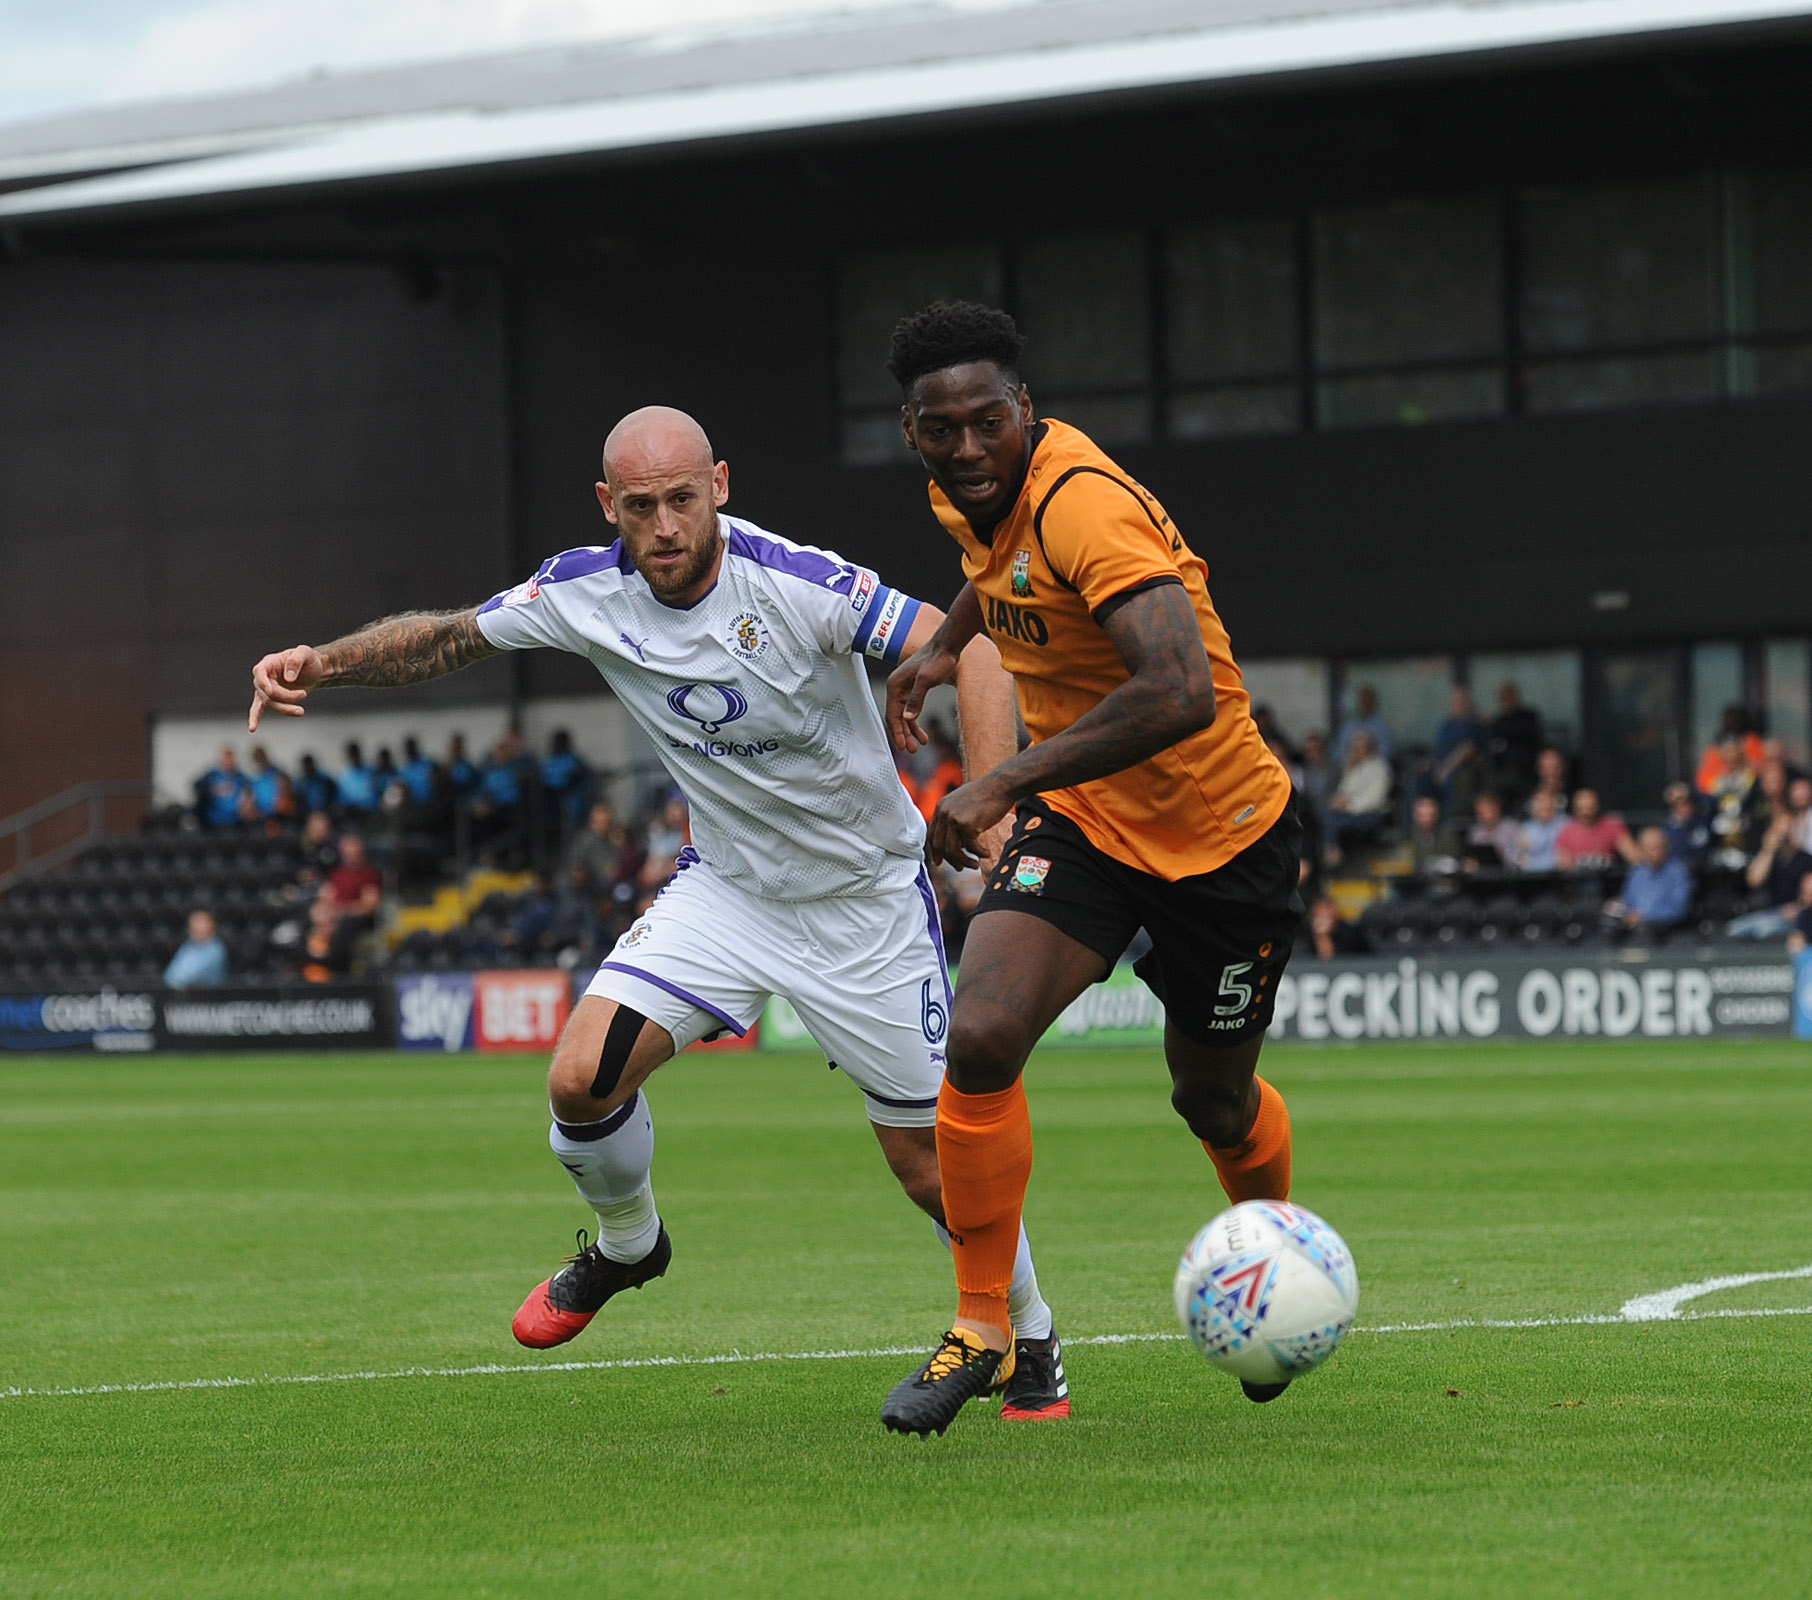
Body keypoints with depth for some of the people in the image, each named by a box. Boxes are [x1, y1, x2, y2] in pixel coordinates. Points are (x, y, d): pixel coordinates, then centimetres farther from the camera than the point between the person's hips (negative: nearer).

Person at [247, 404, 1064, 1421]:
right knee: (582, 1078, -14)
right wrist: (324, 662, -14)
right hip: (727, 887, 4)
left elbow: (970, 651, -28)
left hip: (867, 898, -4)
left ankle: (1031, 1344, 25)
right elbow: (447, 639, 3)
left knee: (928, 1160, -1)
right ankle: (626, 1246, 19)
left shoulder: (795, 584, -26)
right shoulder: (587, 593, -12)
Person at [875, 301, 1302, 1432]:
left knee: (1214, 1099, 13)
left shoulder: (1083, 502, -30)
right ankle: (985, 1329, -5)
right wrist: (948, 646, 14)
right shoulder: (977, 497, -5)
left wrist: (1007, 783, -40)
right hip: (1080, 817, 5)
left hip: (1219, 830, -5)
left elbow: (1181, 690, -43)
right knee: (981, 1039, -18)